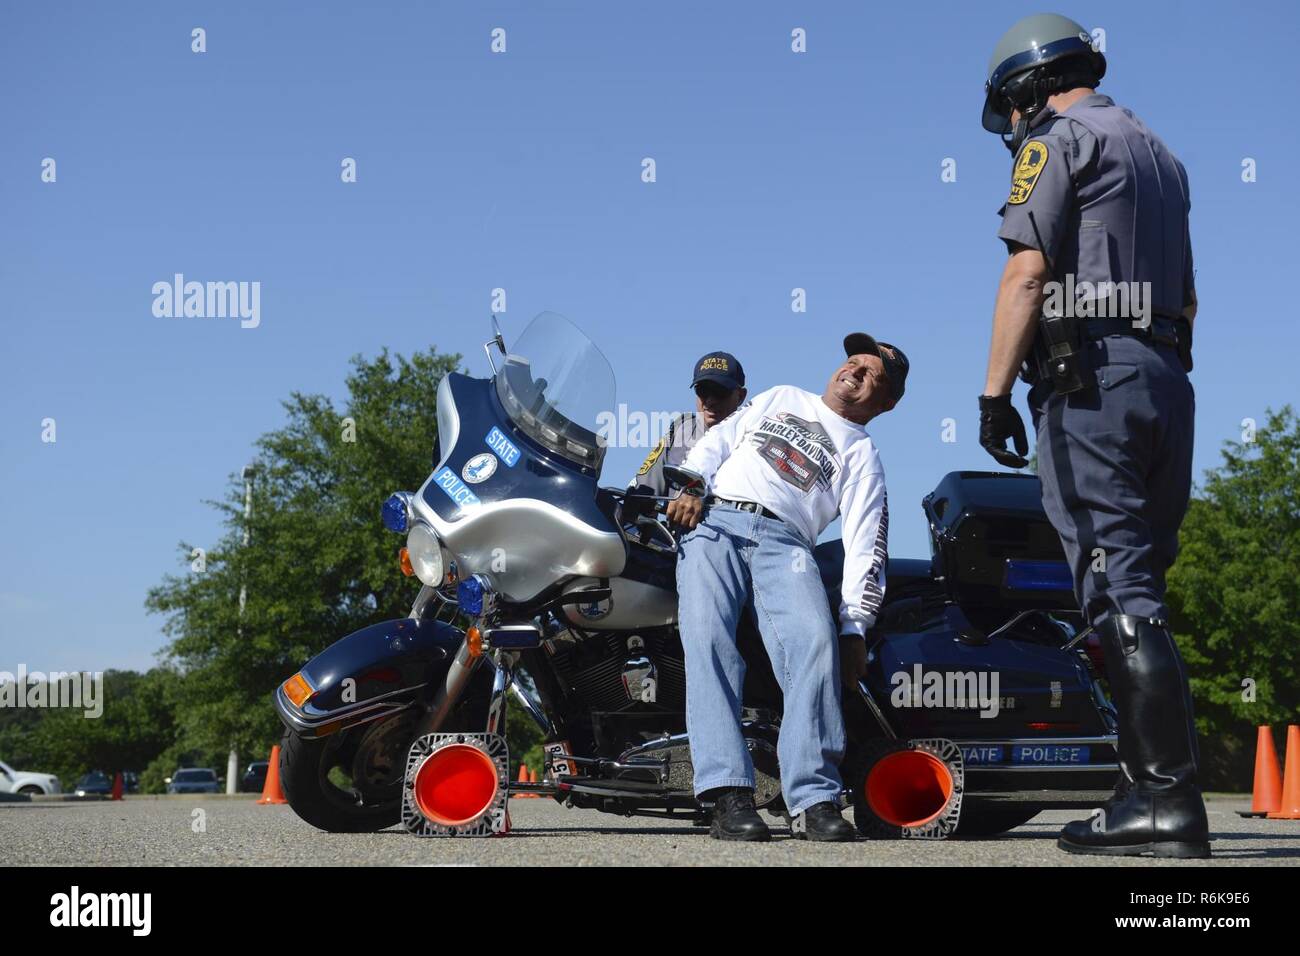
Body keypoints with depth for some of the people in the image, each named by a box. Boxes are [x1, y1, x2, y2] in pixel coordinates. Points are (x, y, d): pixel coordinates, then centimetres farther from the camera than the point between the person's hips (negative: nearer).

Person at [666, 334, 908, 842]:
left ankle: (814, 799, -32)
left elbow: (865, 546, 9)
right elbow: (720, 438, 24)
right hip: (713, 519, 1)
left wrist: (856, 627, -3)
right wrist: (692, 484, 2)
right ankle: (728, 793, -33)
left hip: (784, 539, -1)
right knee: (708, 636, -26)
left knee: (817, 642, -29)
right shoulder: (782, 397, 30)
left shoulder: (862, 454, 20)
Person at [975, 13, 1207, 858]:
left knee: (1119, 591, -10)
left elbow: (1028, 270, -12)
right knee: (1141, 590, 9)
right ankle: (1155, 784, 9)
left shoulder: (1058, 137, 1)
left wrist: (995, 392, -15)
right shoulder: (1158, 153, 26)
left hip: (1089, 375, -8)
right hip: (1167, 377, 8)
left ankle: (1168, 799, -13)